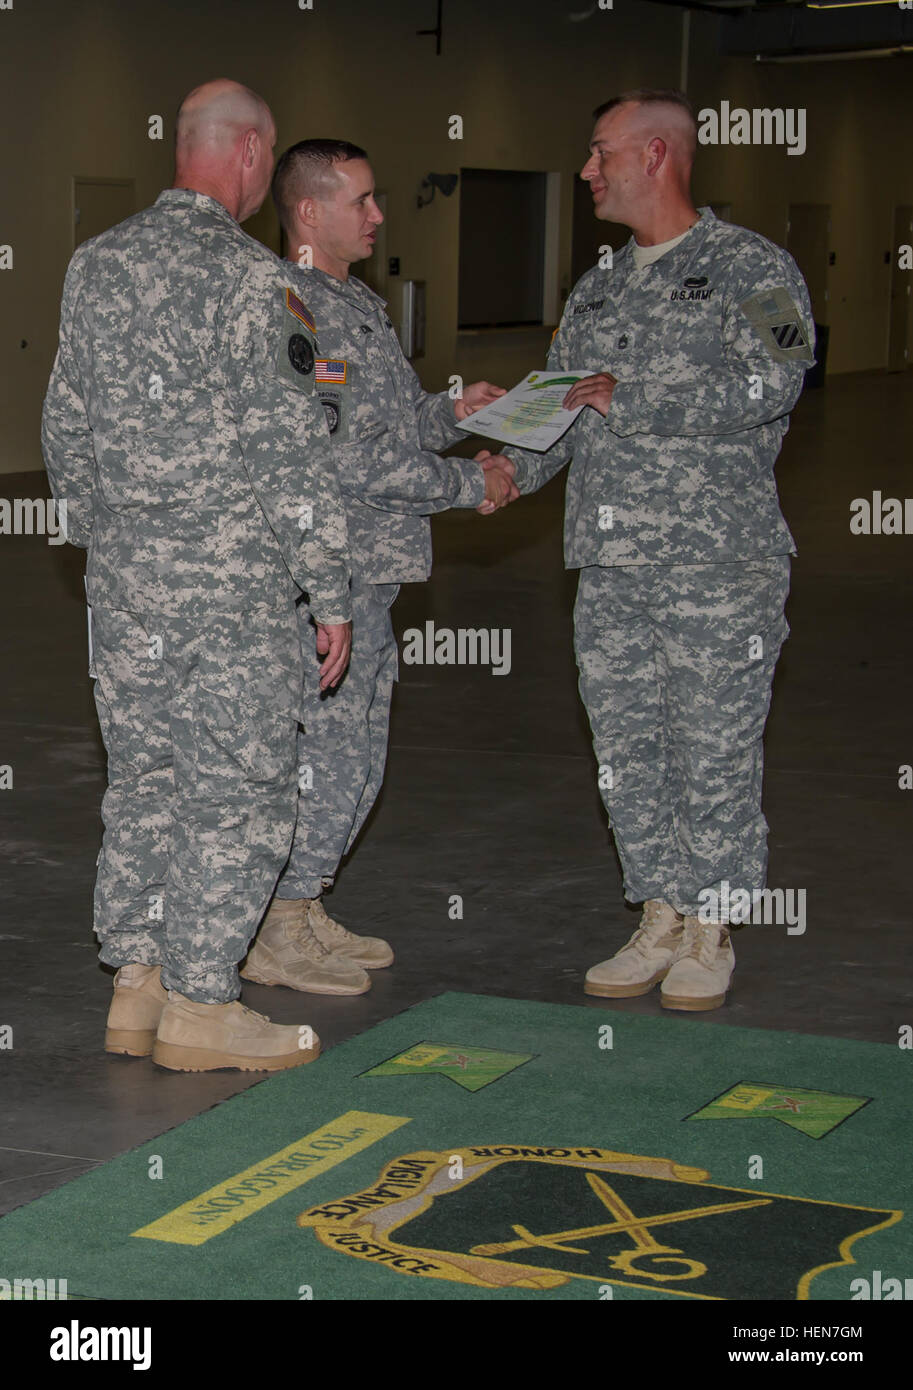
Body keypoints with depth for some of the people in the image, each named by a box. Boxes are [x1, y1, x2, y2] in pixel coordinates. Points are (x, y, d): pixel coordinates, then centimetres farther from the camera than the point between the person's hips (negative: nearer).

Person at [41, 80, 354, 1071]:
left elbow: (66, 425, 14)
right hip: (229, 578, -7)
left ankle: (136, 987, 20)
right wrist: (329, 590, -8)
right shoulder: (253, 280, -13)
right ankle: (199, 1006, 7)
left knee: (143, 775, 14)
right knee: (236, 785, 2)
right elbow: (292, 450, -14)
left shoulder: (95, 264, 8)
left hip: (121, 571, 7)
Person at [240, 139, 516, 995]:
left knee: (350, 750, 15)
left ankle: (303, 913, 25)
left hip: (367, 570, 10)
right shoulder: (300, 311, -17)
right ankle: (278, 934, 5)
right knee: (329, 749, -5)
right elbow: (354, 458, -22)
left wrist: (451, 411, 9)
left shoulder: (352, 304, 16)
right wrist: (470, 485, -14)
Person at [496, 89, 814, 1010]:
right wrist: (511, 466, -2)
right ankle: (660, 922, 20)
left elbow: (771, 385, -16)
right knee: (626, 751, 8)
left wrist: (633, 399, -17)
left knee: (713, 751, 0)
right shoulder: (595, 293, 18)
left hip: (718, 562, -6)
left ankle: (711, 933, 12)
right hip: (611, 565, 6)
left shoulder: (751, 268, -1)